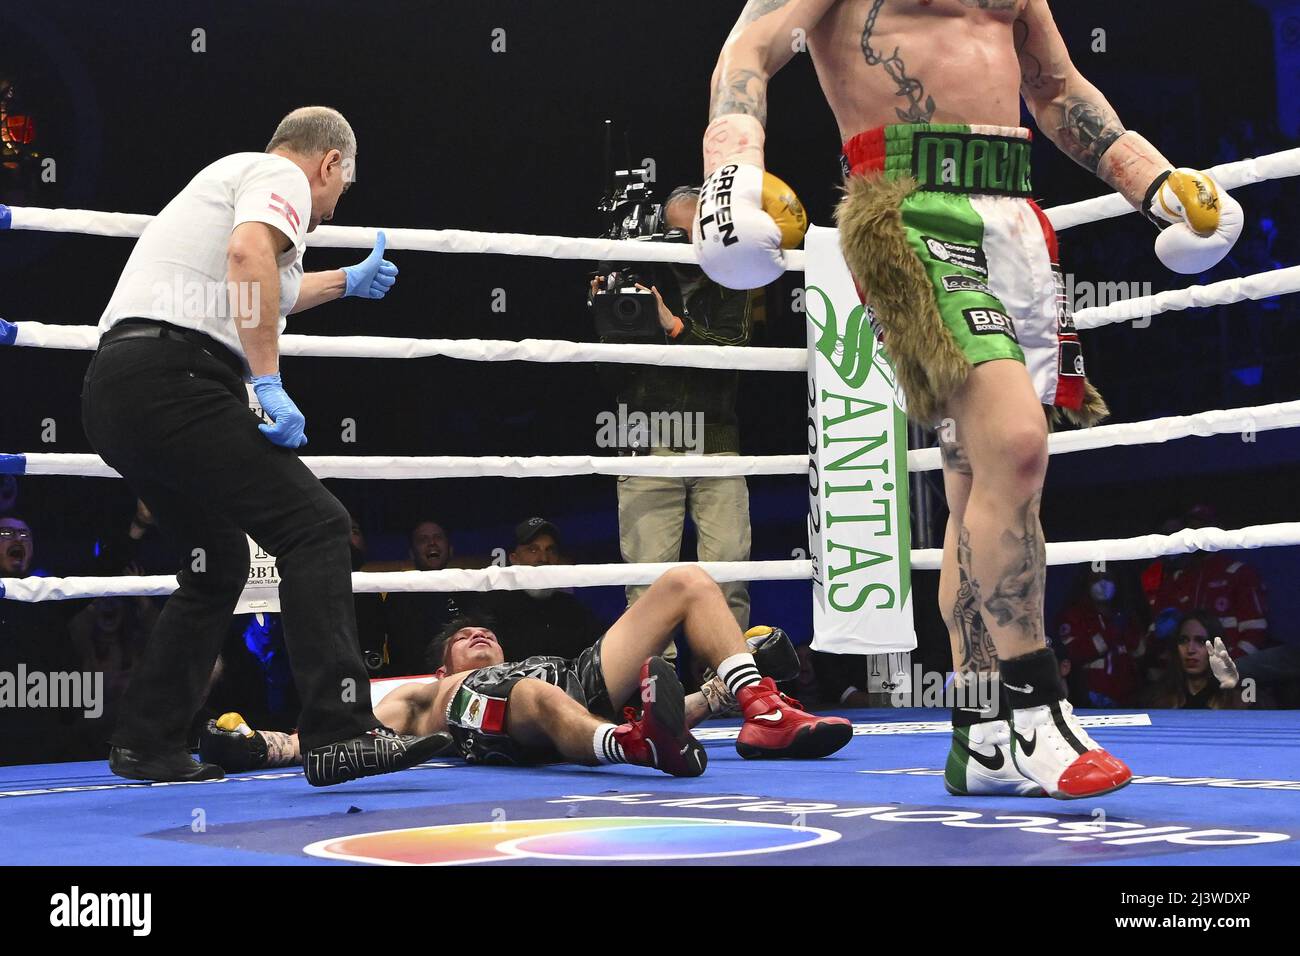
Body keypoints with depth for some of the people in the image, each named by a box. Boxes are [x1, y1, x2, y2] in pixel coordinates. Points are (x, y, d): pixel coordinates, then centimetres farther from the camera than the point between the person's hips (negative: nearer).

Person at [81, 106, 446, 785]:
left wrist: (346, 283, 64)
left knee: (218, 563, 21)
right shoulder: (281, 176, 3)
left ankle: (145, 745, 21)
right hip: (173, 378, -10)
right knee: (315, 525, -13)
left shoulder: (228, 175, 32)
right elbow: (249, 254, -20)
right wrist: (268, 383, -21)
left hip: (110, 393, 10)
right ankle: (340, 734, -23)